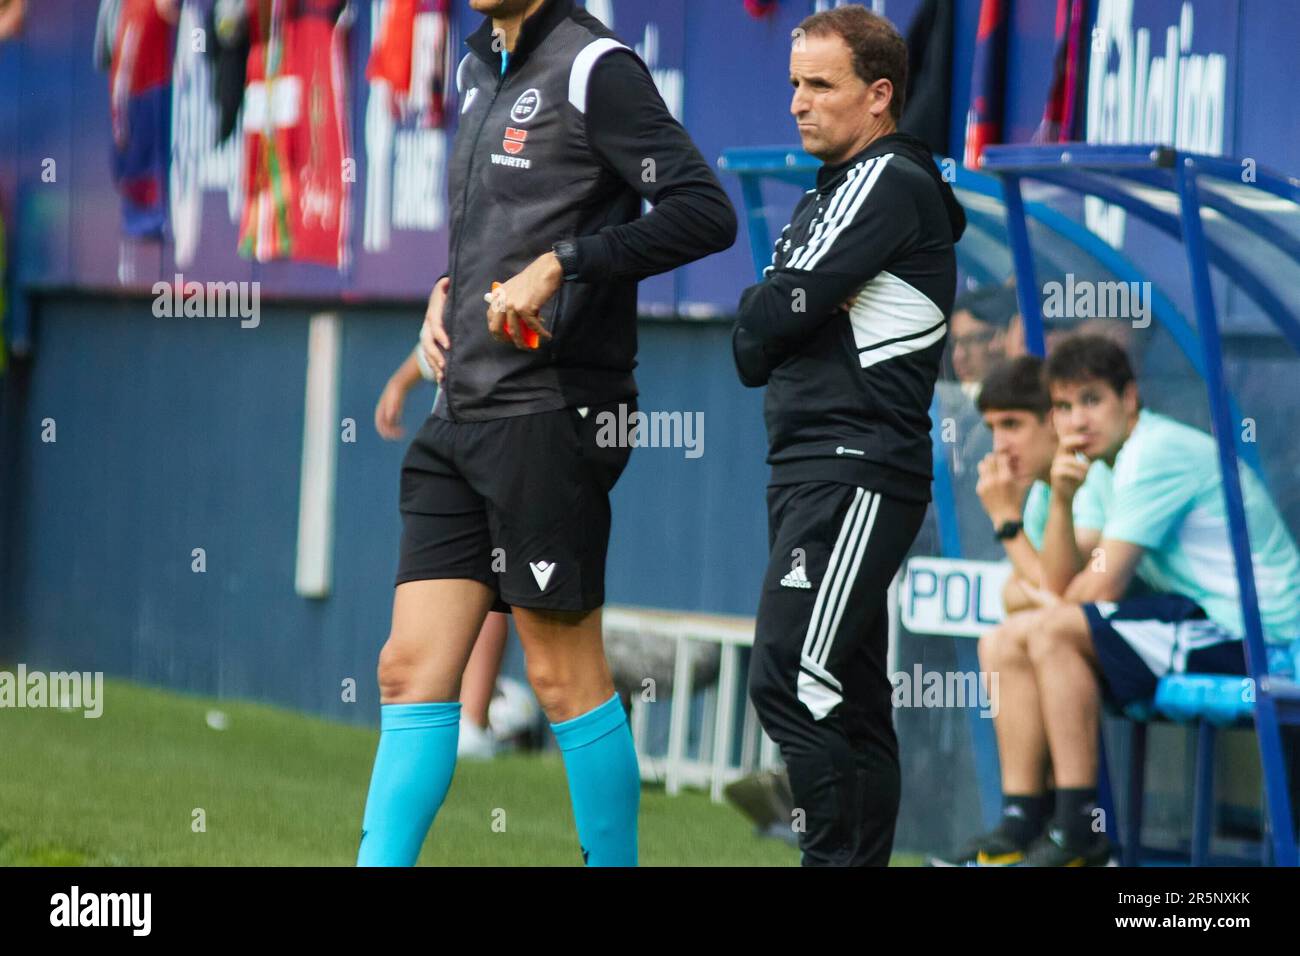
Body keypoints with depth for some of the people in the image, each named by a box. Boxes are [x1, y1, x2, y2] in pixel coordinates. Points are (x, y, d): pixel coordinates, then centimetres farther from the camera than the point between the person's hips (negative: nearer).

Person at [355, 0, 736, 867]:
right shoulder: (480, 71, 17)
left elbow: (706, 212, -17)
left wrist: (560, 266, -19)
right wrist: (449, 291, 13)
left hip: (550, 413, -8)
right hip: (464, 419, 8)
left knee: (567, 677, -1)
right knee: (412, 668, 3)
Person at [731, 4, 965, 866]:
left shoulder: (892, 183, -8)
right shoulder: (831, 194, 22)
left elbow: (777, 314, -15)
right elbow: (758, 339, 19)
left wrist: (764, 323, 5)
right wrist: (771, 324, -1)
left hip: (856, 475, -10)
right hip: (812, 472, 10)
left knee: (790, 682, -18)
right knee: (849, 701, 9)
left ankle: (838, 858, -18)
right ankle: (864, 860, 10)